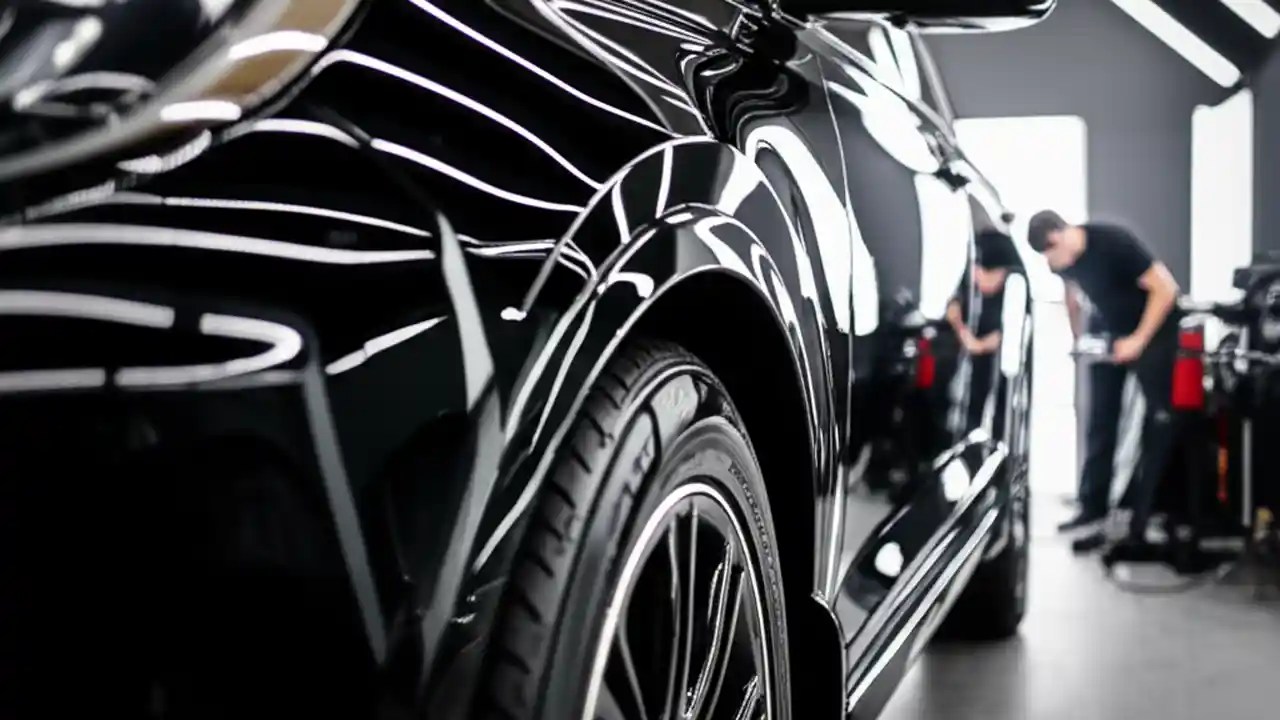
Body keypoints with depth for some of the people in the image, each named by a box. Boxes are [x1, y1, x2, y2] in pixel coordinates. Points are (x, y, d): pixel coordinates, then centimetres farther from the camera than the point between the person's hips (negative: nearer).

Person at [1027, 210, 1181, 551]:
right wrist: (1077, 337, 6)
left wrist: (1139, 340, -21)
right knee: (1101, 421, 3)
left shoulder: (1114, 242, -29)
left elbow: (1166, 288, -24)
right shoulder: (1063, 259, -9)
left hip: (1154, 329, -6)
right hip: (1112, 332, 6)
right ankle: (1093, 509, 6)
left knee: (1158, 421, -6)